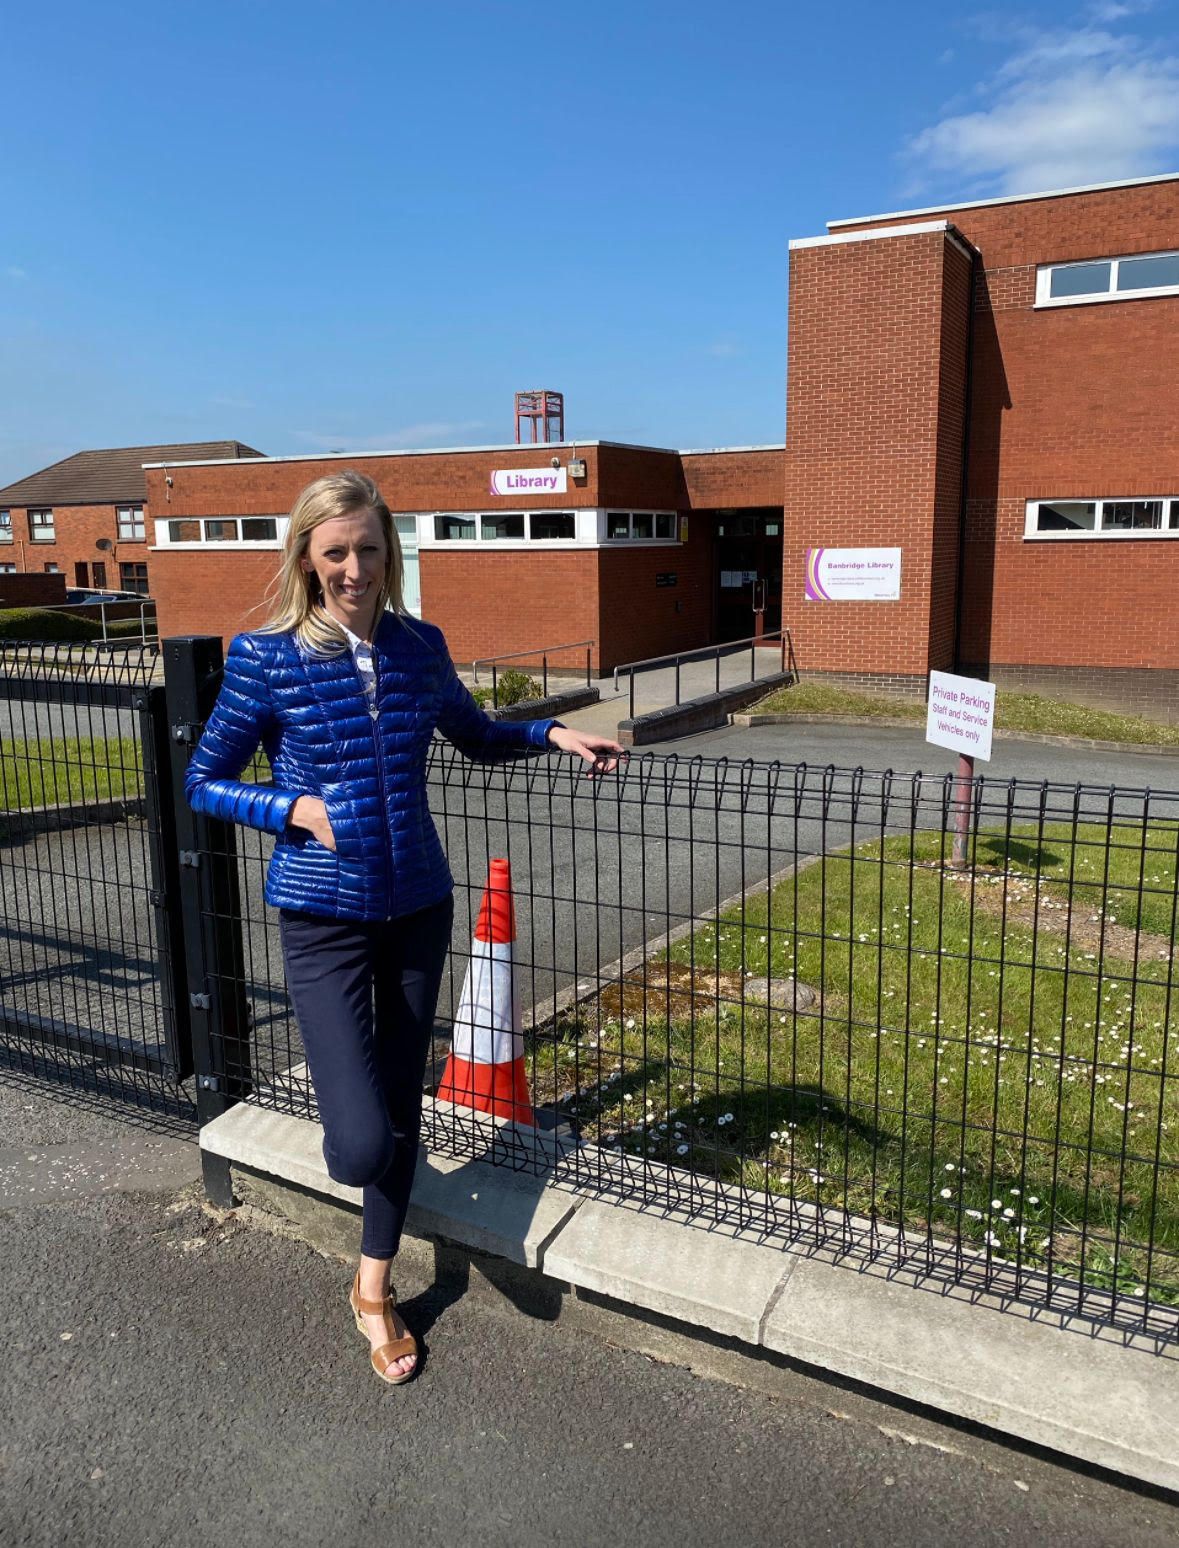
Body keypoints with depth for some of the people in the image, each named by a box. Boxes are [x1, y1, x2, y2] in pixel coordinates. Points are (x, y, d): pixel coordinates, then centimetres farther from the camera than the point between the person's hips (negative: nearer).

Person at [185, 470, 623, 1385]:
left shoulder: (419, 648, 0)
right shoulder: (267, 657, -10)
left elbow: (478, 738, 17)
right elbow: (205, 782, -1)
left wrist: (554, 734, 0)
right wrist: (294, 809, -16)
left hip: (418, 908, 4)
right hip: (325, 918, -4)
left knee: (402, 1106, 14)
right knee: (362, 1146, -12)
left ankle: (375, 1292, 36)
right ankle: (350, 1122, 29)